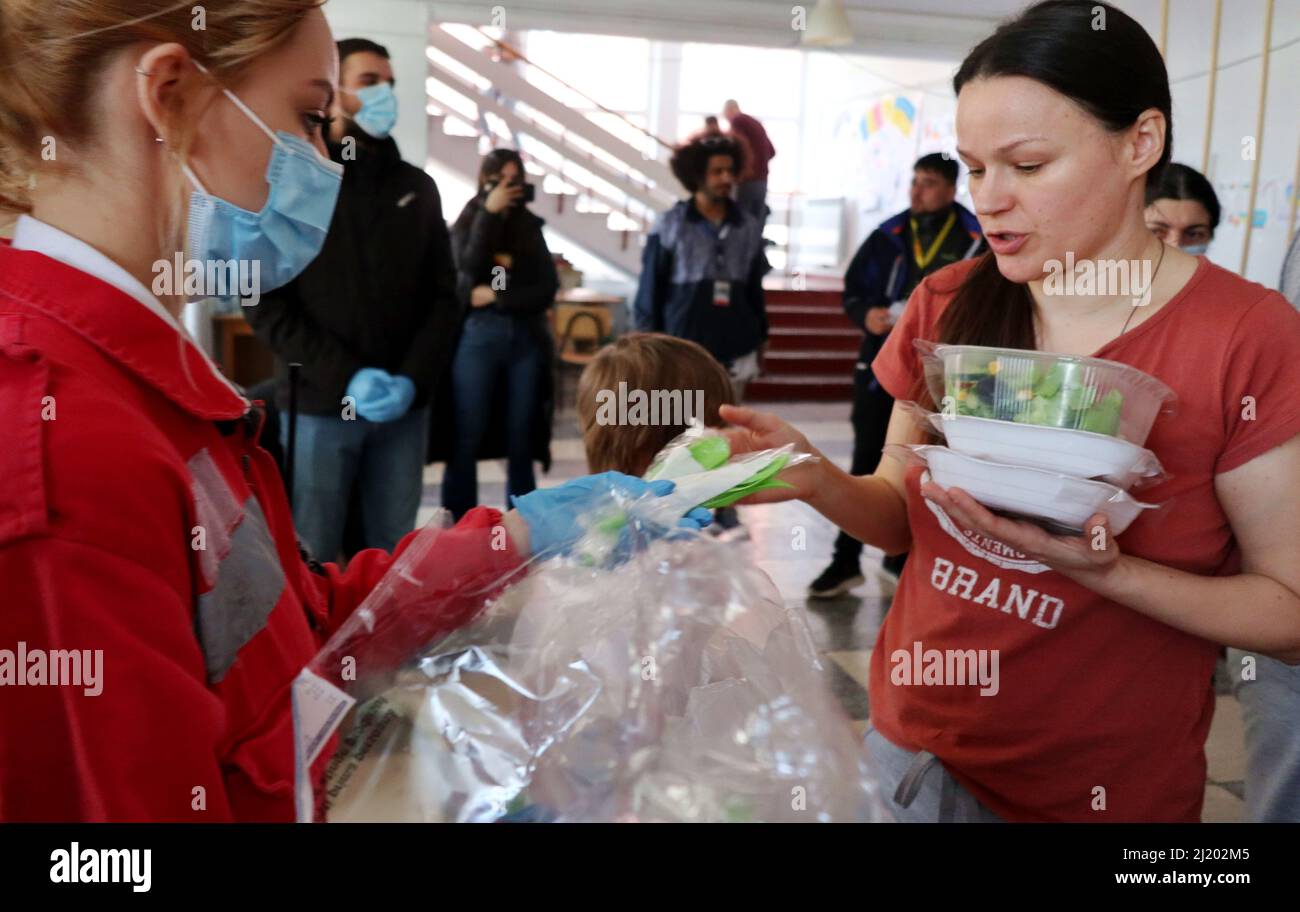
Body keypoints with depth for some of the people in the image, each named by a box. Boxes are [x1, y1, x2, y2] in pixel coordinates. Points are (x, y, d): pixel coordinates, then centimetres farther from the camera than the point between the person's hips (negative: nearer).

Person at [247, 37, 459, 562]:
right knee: (313, 557, 3)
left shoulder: (416, 187, 13)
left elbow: (443, 296, 8)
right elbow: (265, 302, -5)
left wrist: (413, 380, -8)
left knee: (395, 554, 10)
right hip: (319, 405, -3)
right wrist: (345, 377, -15)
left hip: (405, 406, 3)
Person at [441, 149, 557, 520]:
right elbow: (470, 267, -12)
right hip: (479, 336, -2)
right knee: (467, 439, -3)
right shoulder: (467, 222, 9)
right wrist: (490, 211, -9)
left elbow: (547, 289, 3)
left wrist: (497, 296, -7)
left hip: (526, 338, 2)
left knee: (521, 439, 5)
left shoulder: (530, 226, 12)